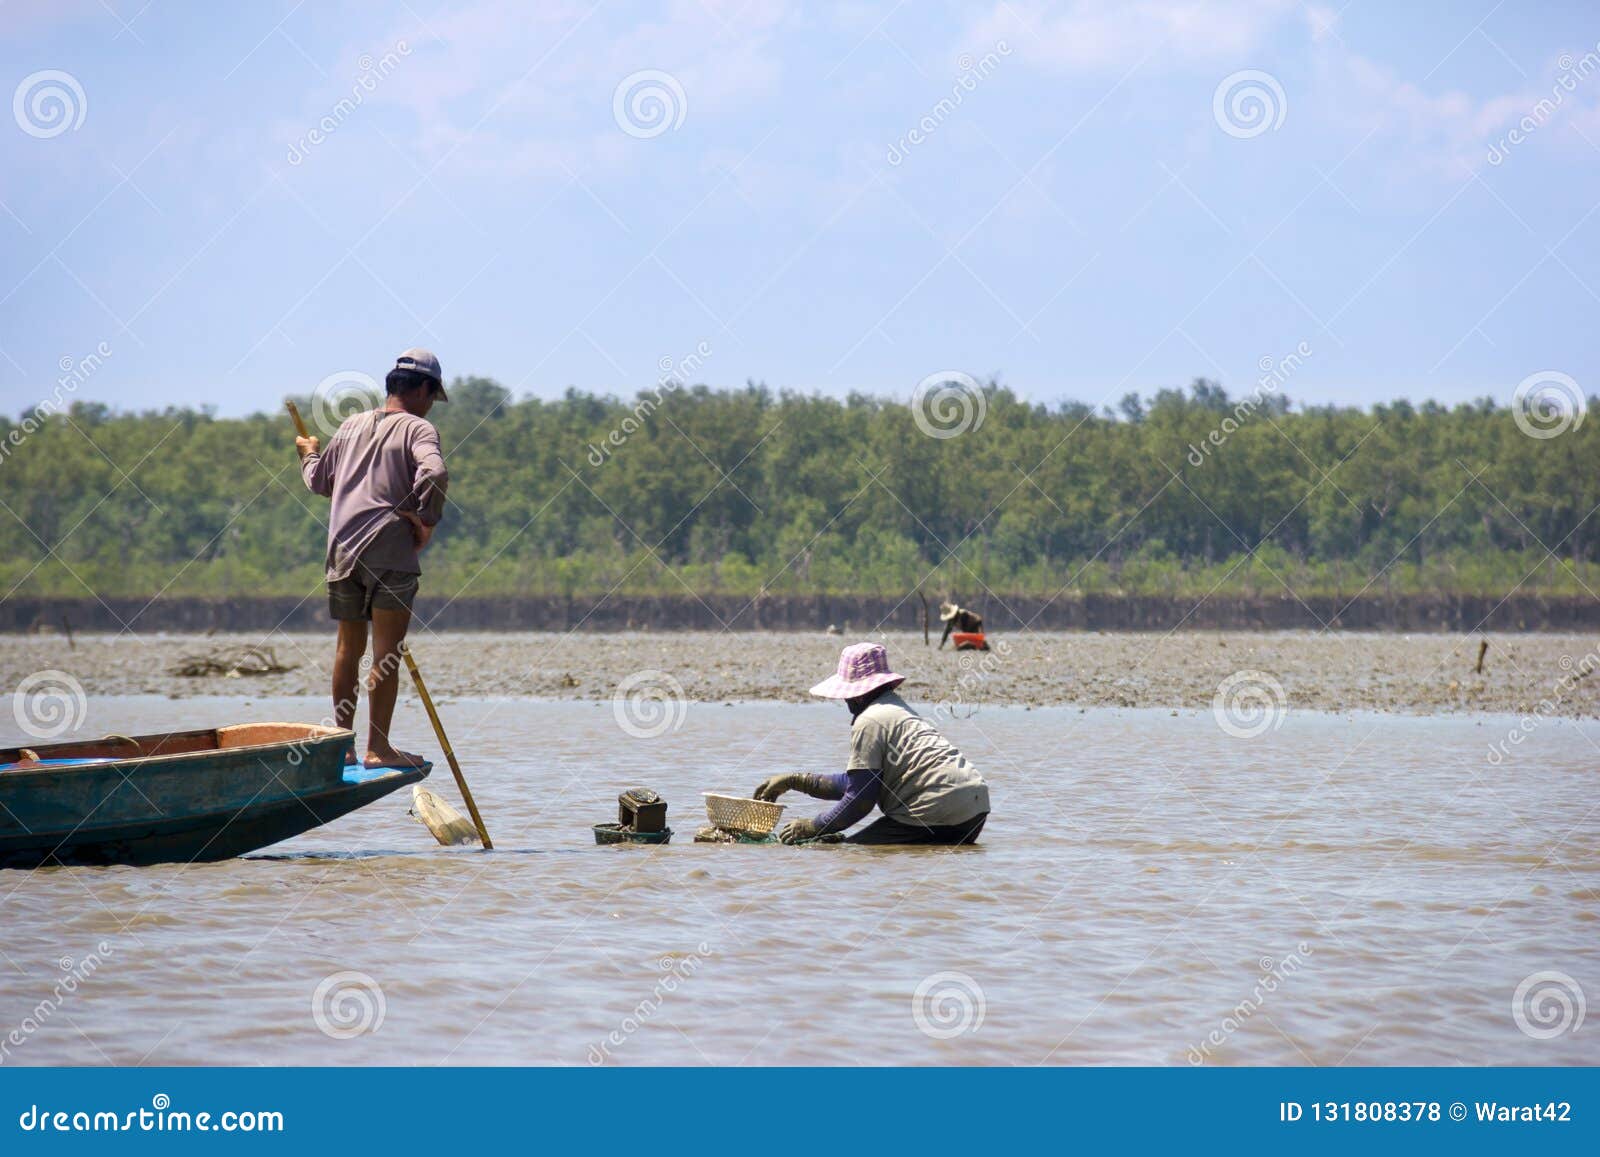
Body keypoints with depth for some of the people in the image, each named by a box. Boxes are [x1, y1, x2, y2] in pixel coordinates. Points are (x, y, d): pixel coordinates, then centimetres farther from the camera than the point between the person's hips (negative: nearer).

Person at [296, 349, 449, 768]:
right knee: (387, 652, -4)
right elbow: (434, 473, -22)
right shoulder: (417, 428, -2)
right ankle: (378, 747, -8)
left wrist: (309, 454, 44)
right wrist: (427, 519, -8)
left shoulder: (352, 425, 16)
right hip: (389, 549, -6)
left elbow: (319, 481, 23)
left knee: (349, 647, 15)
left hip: (341, 550, 6)